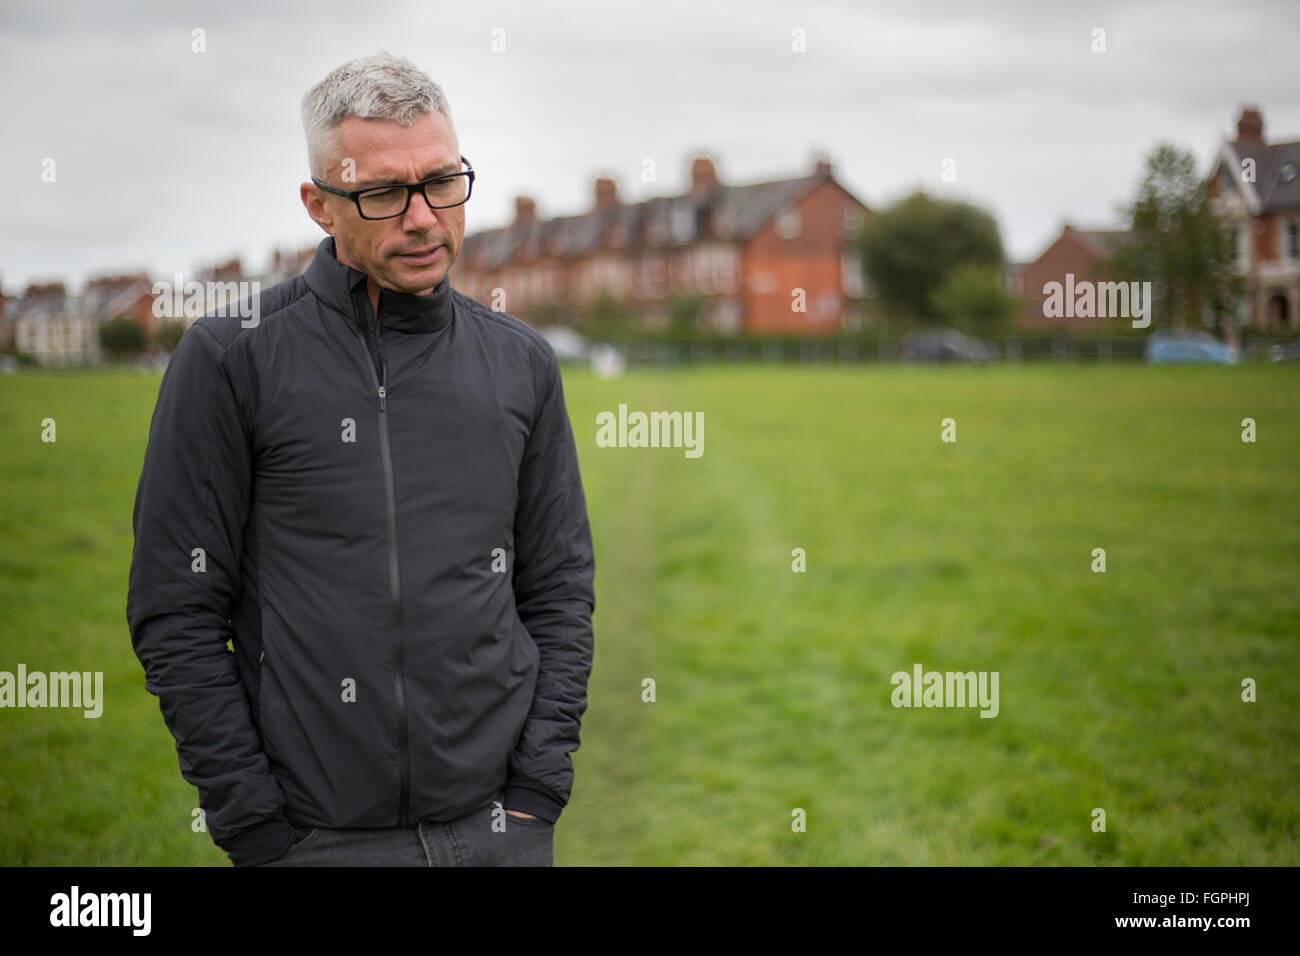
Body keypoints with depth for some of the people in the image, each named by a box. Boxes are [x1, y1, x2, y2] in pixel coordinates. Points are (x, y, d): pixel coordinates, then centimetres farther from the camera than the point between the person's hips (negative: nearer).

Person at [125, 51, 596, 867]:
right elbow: (176, 614, -5)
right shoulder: (231, 358, -5)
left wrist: (536, 790, 0)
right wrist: (256, 830, -8)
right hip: (316, 834, -3)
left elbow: (561, 592, 8)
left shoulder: (521, 362, 5)